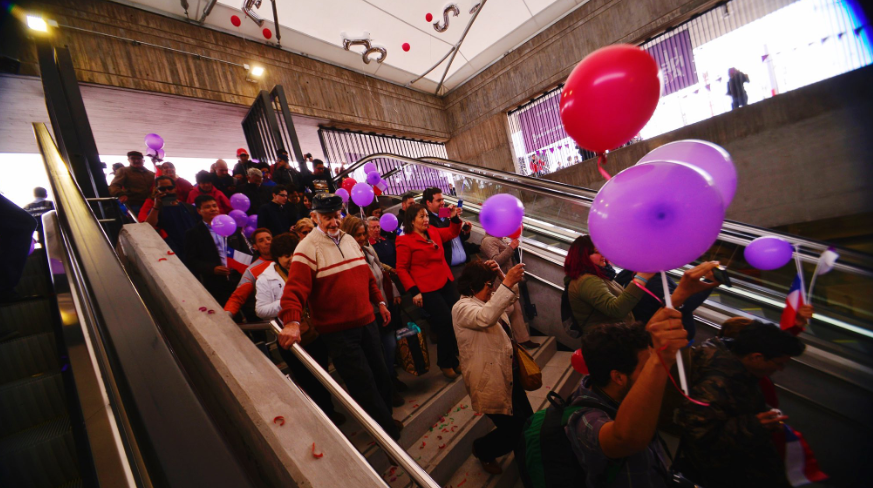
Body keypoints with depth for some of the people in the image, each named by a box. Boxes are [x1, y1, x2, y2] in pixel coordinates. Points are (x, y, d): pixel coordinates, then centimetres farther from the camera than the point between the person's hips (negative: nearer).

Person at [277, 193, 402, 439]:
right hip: (337, 330, -6)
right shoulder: (308, 247, -13)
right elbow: (295, 288, -23)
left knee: (380, 374, 18)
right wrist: (292, 321, -37)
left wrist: (379, 301, 17)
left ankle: (386, 419, 42)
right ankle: (389, 431, 21)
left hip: (366, 321, 7)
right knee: (363, 382, 0)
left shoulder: (349, 240, 9)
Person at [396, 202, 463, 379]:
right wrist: (414, 291, -15)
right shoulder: (405, 241, -9)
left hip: (447, 283, 7)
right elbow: (402, 269, -9)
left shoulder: (433, 231, 9)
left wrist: (454, 218, 9)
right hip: (427, 290, -7)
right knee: (446, 323, -4)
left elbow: (452, 233, 26)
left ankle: (454, 359, 27)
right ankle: (446, 364, 22)